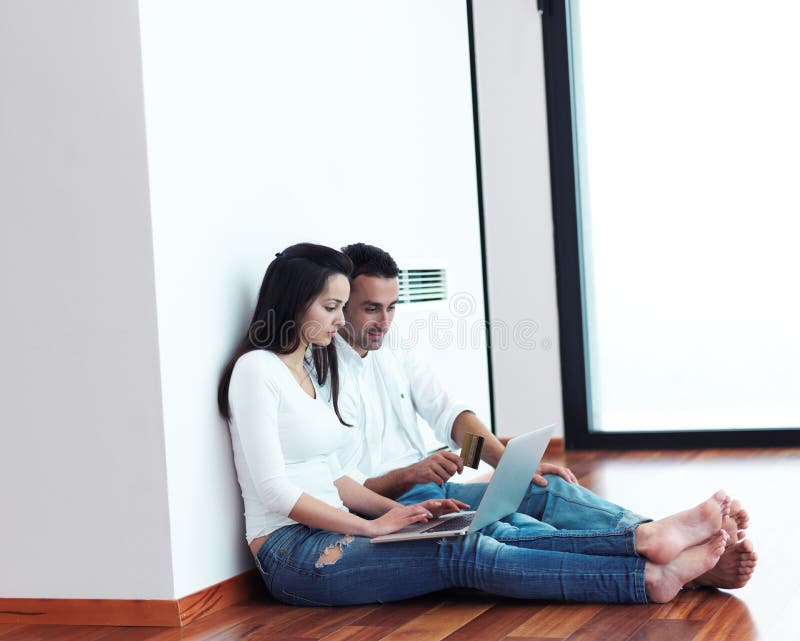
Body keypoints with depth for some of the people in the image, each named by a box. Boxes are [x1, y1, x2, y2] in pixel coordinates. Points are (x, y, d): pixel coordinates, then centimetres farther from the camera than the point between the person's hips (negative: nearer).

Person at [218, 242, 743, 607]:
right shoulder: (257, 370, -10)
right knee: (463, 554, -22)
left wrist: (400, 512, 4)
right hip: (291, 552, -8)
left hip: (328, 532, 8)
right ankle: (649, 578, -30)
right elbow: (273, 488, -16)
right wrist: (372, 525, -14)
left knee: (475, 536, -14)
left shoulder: (312, 368, 18)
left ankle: (644, 539, -26)